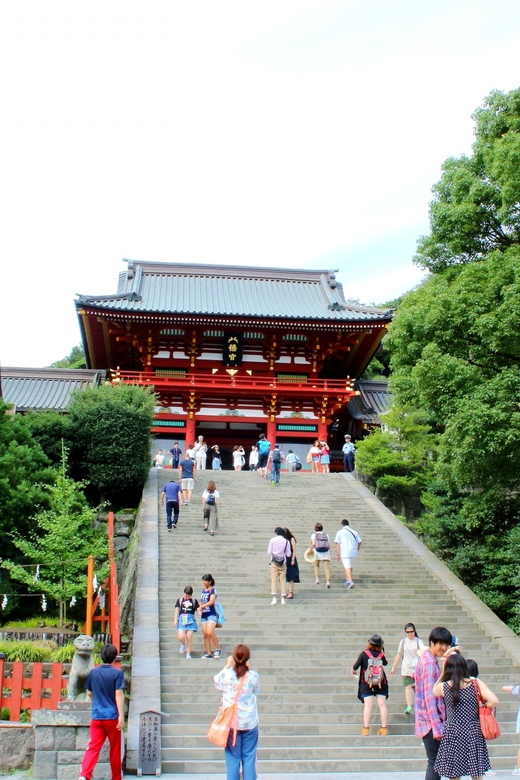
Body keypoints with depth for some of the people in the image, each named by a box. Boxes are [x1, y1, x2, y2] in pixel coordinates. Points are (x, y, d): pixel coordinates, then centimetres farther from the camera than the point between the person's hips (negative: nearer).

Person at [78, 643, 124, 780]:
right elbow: (119, 695, -13)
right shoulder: (117, 673, -6)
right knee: (115, 749, 11)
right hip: (112, 717, -2)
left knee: (93, 747, -2)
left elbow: (89, 693, 16)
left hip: (97, 717, 2)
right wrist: (121, 715, -14)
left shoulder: (93, 672, 5)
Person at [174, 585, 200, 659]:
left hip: (191, 620, 0)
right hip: (182, 619, 0)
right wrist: (175, 620, 2)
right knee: (181, 637, -12)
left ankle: (188, 654, 7)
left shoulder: (194, 601, 10)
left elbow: (198, 609, 8)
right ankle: (183, 644, 24)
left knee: (189, 637, -5)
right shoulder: (180, 600, 9)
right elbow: (177, 610, 9)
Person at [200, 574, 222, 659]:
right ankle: (208, 653, 7)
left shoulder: (212, 590, -6)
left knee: (210, 632, -20)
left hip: (211, 614, -7)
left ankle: (218, 649, -6)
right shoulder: (203, 590, 15)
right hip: (204, 615, 7)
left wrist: (201, 606, -11)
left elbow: (211, 602, -16)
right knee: (205, 634, 3)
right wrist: (200, 610, 4)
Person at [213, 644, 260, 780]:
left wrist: (227, 666, 14)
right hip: (250, 723, 0)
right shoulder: (253, 676, -11)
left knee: (233, 756, 9)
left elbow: (217, 683, 10)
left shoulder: (226, 674, -12)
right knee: (249, 756, 10)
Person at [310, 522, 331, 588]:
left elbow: (313, 544, -8)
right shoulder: (326, 535, 13)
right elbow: (329, 545, 5)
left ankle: (317, 578, 6)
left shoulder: (314, 535, 7)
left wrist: (310, 550, 8)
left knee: (316, 566, 21)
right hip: (326, 551, 1)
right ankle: (328, 581, -23)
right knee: (327, 567, -6)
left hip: (317, 551, -1)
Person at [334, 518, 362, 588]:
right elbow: (360, 542, 8)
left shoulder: (340, 532, 0)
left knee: (347, 567, -8)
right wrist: (357, 549, 26)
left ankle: (350, 582, -24)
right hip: (353, 552, 4)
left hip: (345, 553, -4)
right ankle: (347, 579, 36)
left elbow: (337, 543, -7)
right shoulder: (354, 532, 8)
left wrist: (337, 554, -6)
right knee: (349, 566, 24)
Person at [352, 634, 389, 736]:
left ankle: (366, 728, -5)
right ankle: (384, 728, 5)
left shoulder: (364, 654, -9)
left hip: (366, 683, -2)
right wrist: (382, 652, 21)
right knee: (382, 704, 4)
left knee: (368, 705, -3)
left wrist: (353, 671, 16)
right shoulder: (381, 655, -3)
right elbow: (385, 663, 19)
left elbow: (355, 667, -6)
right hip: (380, 682, 2)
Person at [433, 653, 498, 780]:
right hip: (473, 733, 0)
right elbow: (494, 701, -14)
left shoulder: (443, 687, -3)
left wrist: (443, 673, 15)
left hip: (452, 735, 0)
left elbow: (434, 691, 20)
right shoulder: (476, 683, -4)